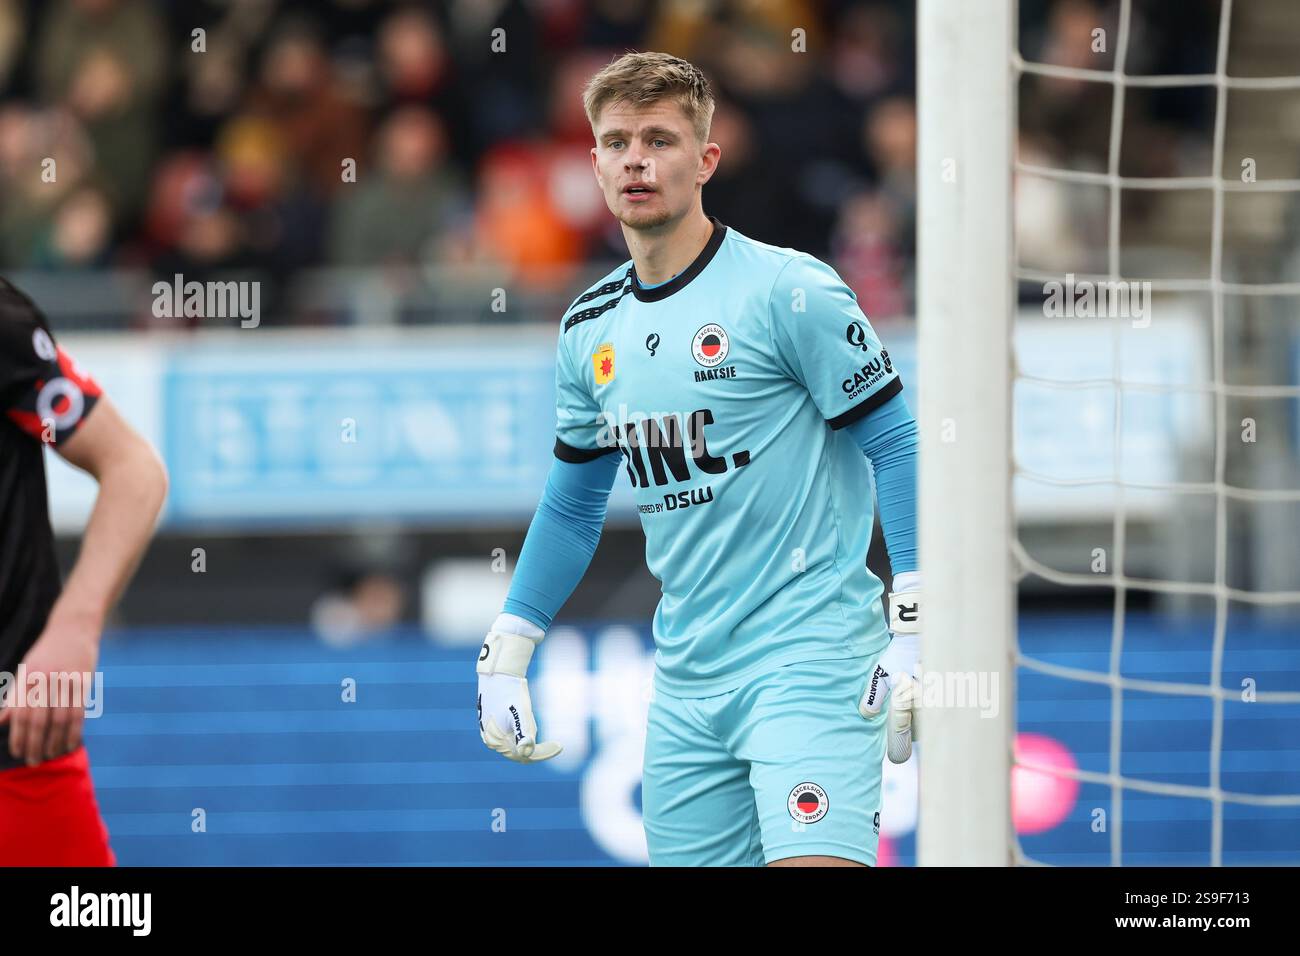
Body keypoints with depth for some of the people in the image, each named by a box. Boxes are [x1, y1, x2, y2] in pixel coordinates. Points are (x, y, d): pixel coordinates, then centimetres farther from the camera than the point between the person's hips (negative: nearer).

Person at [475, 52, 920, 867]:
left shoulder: (786, 291, -7)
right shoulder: (591, 329, 12)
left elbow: (896, 446, -7)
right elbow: (572, 504, 24)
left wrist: (915, 636, -14)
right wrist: (504, 655, 20)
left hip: (810, 655, -6)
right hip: (686, 684, 6)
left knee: (812, 860, -23)